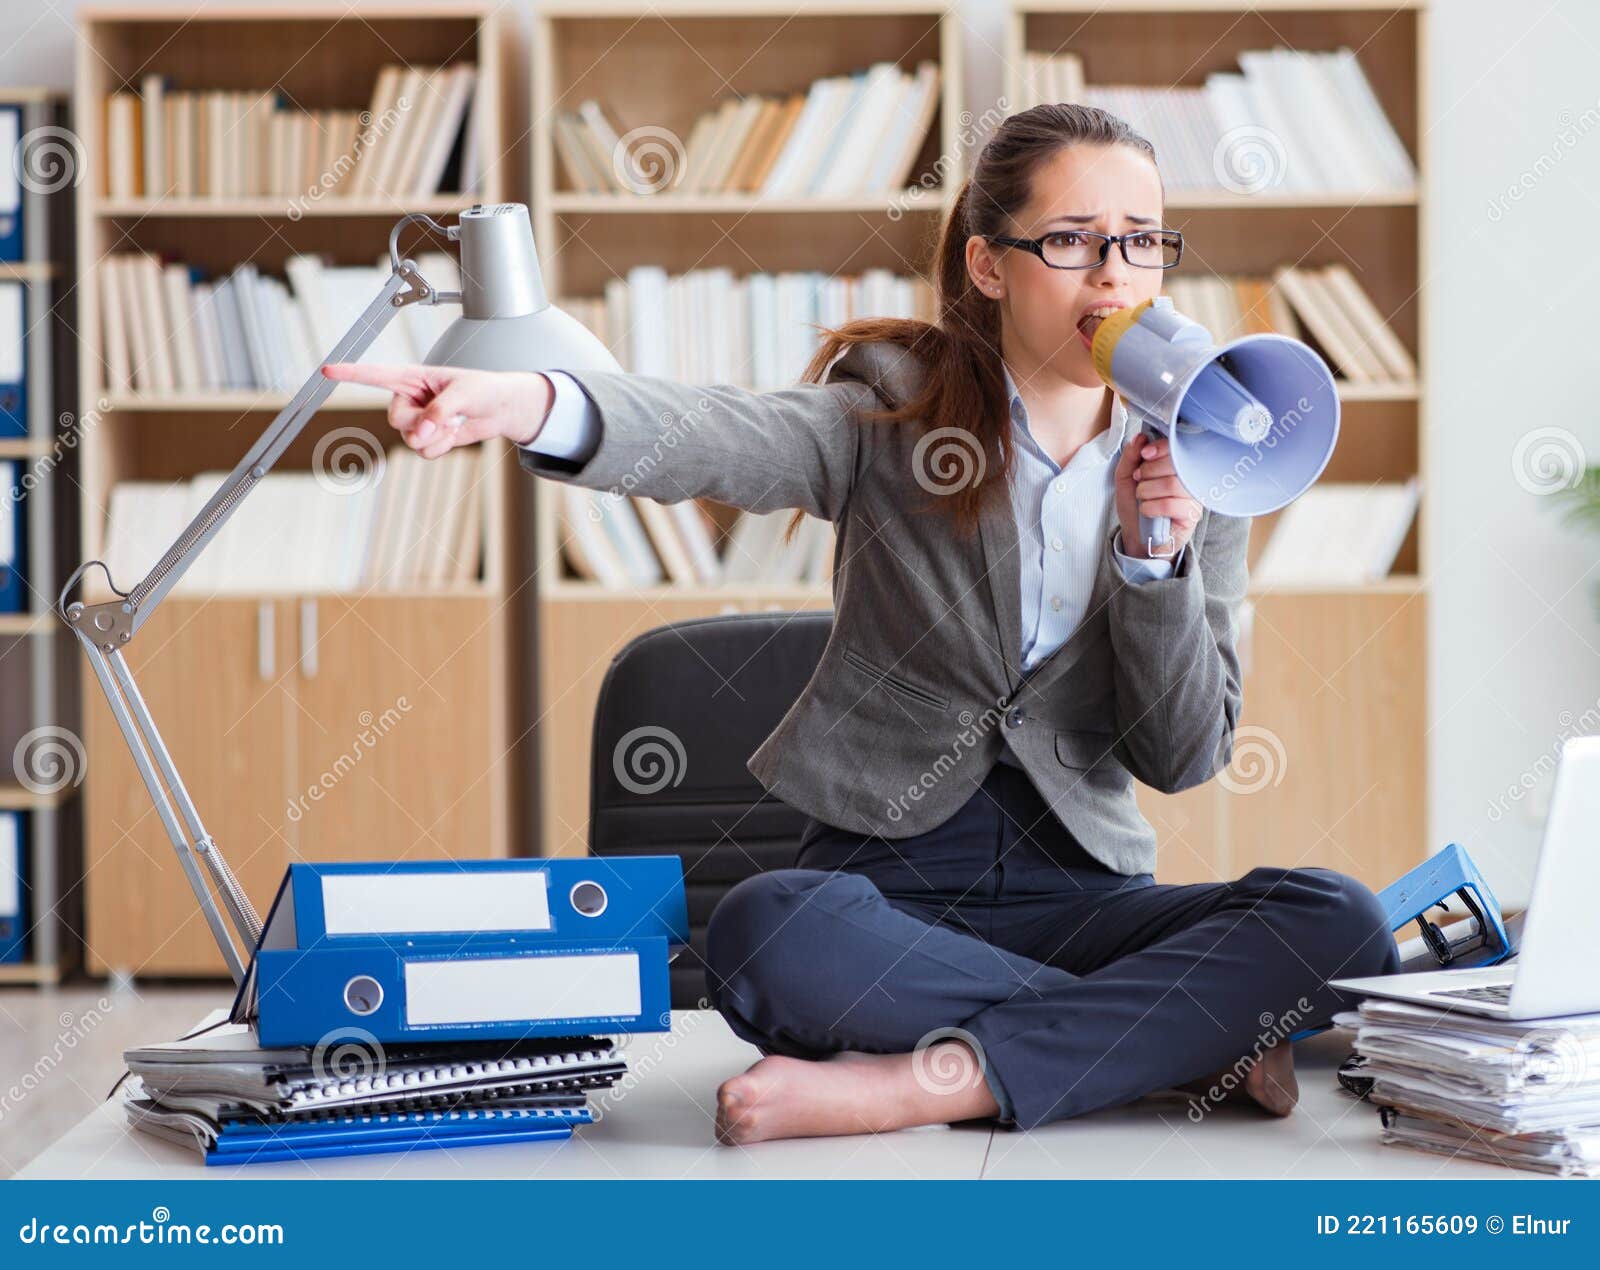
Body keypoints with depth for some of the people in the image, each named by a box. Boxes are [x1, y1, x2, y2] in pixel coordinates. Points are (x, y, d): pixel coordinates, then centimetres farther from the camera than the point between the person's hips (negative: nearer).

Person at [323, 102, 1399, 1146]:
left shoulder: (1196, 472, 6)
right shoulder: (897, 398, 0)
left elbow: (1186, 757, 3)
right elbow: (729, 440, -23)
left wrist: (1156, 551, -13)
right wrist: (530, 404, -44)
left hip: (1079, 885, 3)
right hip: (886, 875, -2)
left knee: (1344, 926, -25)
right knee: (764, 933, -37)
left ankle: (918, 1082, -26)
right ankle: (1184, 1043, -23)